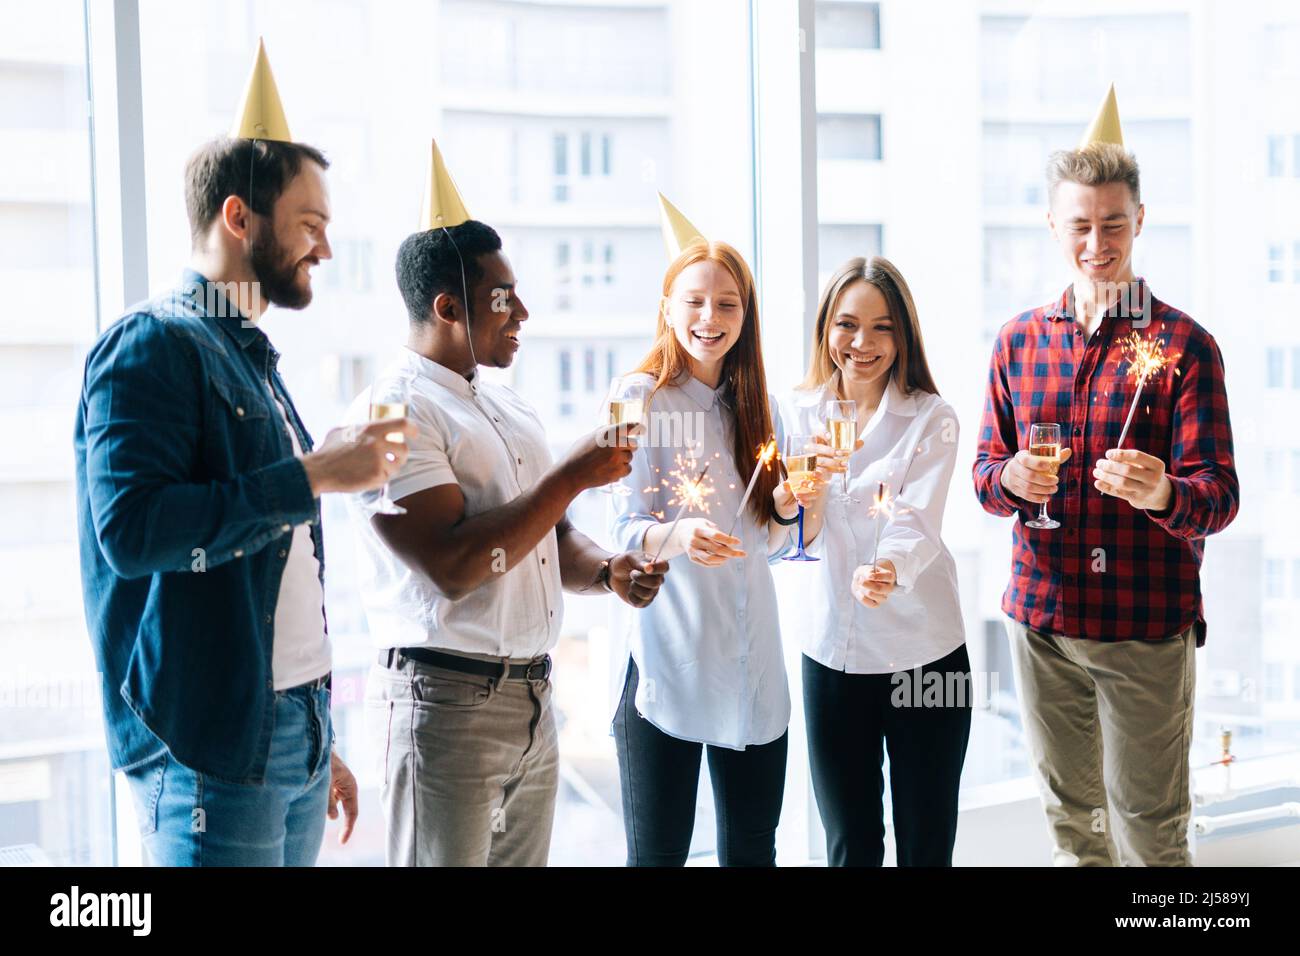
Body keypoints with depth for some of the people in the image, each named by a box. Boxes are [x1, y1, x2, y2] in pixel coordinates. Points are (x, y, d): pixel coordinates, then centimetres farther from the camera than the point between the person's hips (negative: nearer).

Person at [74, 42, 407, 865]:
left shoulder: (253, 359, 17)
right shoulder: (153, 344, -10)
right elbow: (131, 530, -23)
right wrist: (309, 476, -19)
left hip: (295, 730, 8)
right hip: (213, 746, -8)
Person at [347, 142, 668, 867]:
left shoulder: (511, 410, 14)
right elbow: (453, 565, -22)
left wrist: (608, 572, -3)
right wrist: (575, 475, -17)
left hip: (534, 698, 8)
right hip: (448, 699, -8)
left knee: (526, 858, 13)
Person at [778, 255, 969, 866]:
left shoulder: (931, 419, -5)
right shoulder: (798, 413, 2)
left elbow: (917, 525, -19)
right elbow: (802, 540, -5)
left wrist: (887, 570, -41)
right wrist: (811, 492, -28)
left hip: (923, 650, -2)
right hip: (831, 651, 2)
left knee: (926, 846, 8)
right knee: (849, 845, 13)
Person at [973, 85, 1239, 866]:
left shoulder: (1185, 346, -6)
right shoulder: (1019, 341, 7)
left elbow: (1219, 496, -12)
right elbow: (986, 471, 9)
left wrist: (1163, 493, -35)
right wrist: (1010, 480, -15)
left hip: (1148, 625, -4)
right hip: (1042, 616, 4)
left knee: (1150, 828, 6)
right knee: (1069, 816, 18)